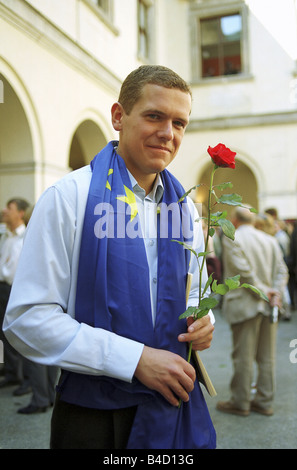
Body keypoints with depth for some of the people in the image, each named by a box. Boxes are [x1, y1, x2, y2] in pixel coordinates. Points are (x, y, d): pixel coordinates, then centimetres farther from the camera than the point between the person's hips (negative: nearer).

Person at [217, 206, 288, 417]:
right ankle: (265, 401, 21)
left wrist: (262, 291, -12)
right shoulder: (270, 240, 11)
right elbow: (282, 271, 4)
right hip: (268, 306, 6)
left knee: (243, 357, 4)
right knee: (267, 357, 12)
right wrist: (276, 293, -5)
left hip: (245, 305, -6)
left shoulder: (232, 238, -9)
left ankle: (240, 403, 15)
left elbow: (243, 270, -18)